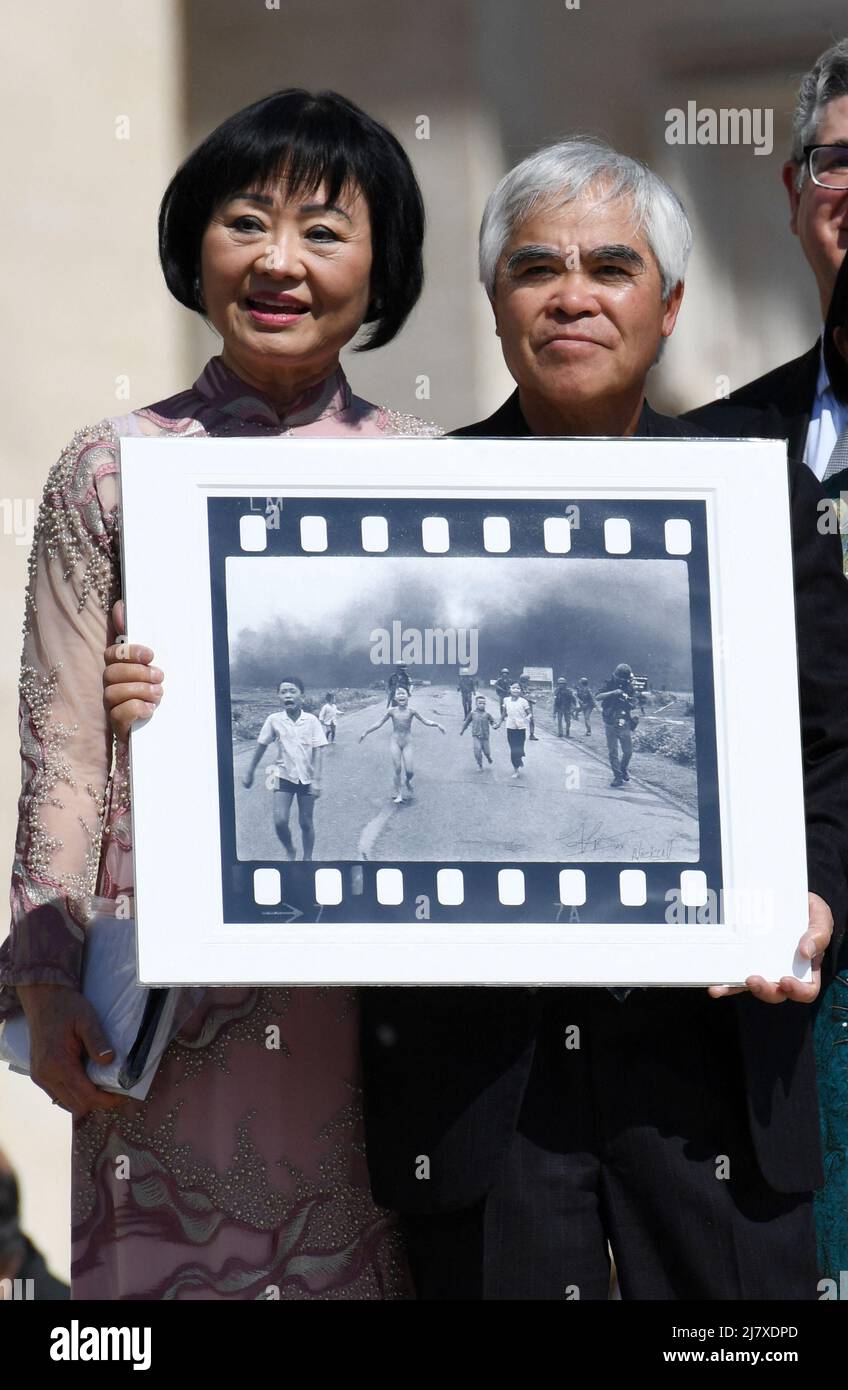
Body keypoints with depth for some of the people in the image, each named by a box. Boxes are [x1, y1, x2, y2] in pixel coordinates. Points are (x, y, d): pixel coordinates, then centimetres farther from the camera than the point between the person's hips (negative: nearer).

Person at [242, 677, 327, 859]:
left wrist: (316, 781, -17)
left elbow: (318, 751, -10)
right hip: (283, 776, 0)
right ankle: (289, 852, 16)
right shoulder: (274, 721, -6)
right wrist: (249, 773, 11)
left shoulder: (311, 721, -9)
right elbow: (261, 747, 5)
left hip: (306, 778, 0)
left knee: (306, 823, 6)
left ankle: (307, 859, 22)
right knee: (280, 821, -11)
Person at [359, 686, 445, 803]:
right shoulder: (392, 711, -2)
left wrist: (437, 725, -12)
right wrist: (366, 733, 7)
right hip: (395, 742, 0)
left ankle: (408, 782, 29)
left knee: (409, 771, -6)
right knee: (397, 770, -6)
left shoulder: (411, 711, -3)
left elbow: (425, 721, 3)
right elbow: (379, 724, 7)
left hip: (407, 743, 0)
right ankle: (398, 794, 5)